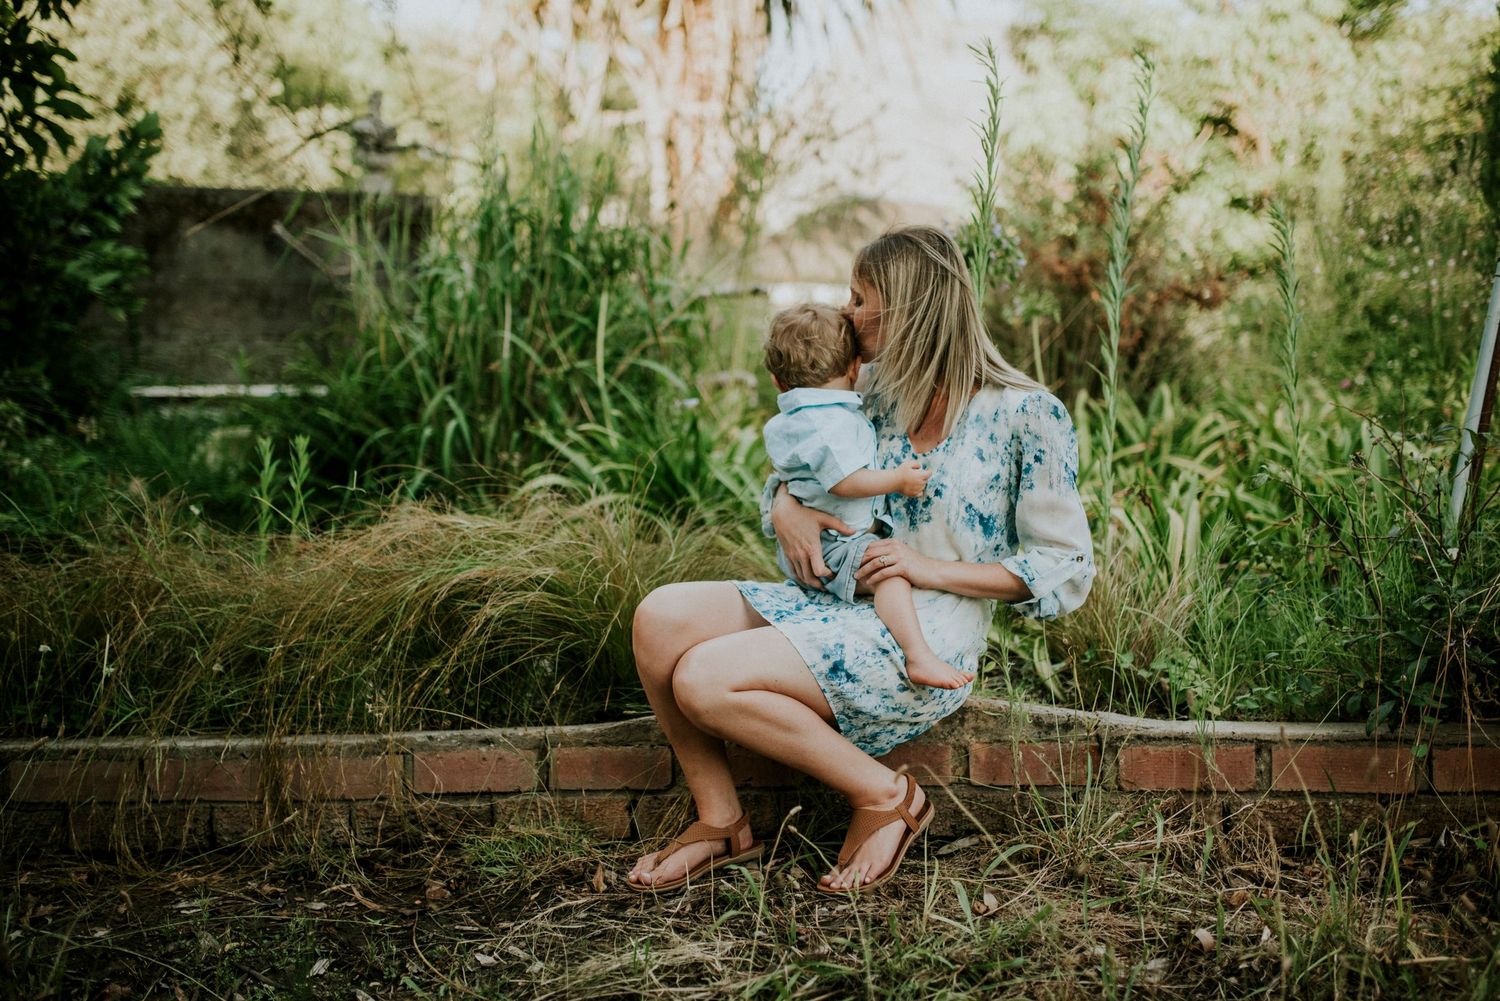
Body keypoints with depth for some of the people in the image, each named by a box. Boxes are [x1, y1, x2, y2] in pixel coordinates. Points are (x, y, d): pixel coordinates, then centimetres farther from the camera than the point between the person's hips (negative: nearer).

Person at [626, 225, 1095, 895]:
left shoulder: (1027, 415, -7)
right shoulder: (874, 391, 10)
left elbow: (1064, 569, -6)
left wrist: (932, 569, -15)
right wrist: (786, 509, -3)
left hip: (925, 645, -7)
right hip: (832, 602, 7)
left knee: (703, 681, -24)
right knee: (661, 618, -15)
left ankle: (884, 796, -8)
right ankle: (720, 820, -4)